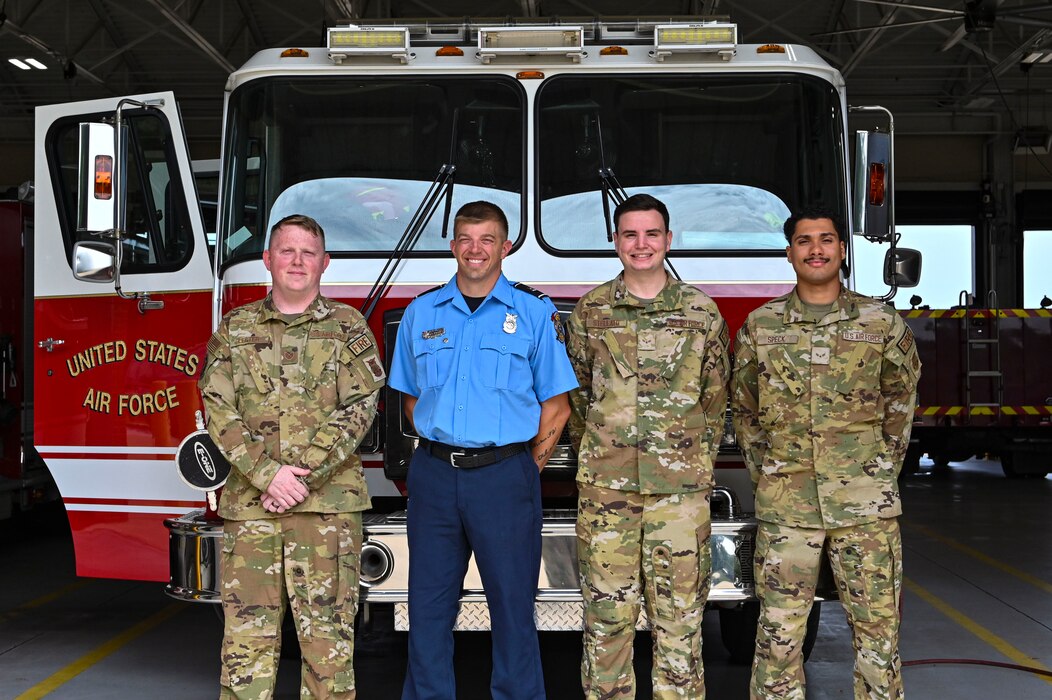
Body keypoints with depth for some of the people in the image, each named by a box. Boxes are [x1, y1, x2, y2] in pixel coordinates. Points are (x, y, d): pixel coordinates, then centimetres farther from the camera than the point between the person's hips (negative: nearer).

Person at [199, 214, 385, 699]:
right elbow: (218, 409, 2)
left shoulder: (348, 327, 7)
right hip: (249, 504, 1)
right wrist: (268, 474, -11)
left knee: (327, 632, 2)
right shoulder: (235, 328, 11)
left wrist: (303, 475, -13)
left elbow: (359, 408, -3)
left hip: (328, 502, -1)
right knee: (247, 631, 2)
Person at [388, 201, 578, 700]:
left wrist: (528, 467, -2)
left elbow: (555, 405, 2)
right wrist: (442, 452, 7)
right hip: (433, 476, 3)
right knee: (428, 603, 9)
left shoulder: (535, 313, 1)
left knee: (512, 603, 4)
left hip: (504, 477, -3)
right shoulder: (421, 313, 10)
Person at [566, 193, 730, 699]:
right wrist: (596, 453, 11)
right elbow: (576, 392, 13)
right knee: (606, 608, 4)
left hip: (680, 485, 0)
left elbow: (715, 398, 10)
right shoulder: (590, 310, 7)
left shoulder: (702, 312, 6)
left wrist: (698, 460, 8)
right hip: (605, 484, 1)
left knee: (679, 609, 3)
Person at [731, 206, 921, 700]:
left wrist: (882, 470, 6)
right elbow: (744, 410, 12)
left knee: (876, 623, 5)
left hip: (866, 505, 0)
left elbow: (900, 404, 12)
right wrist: (764, 474, 6)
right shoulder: (759, 326, 6)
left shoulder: (882, 322, 4)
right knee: (779, 628, 2)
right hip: (784, 505, 0)